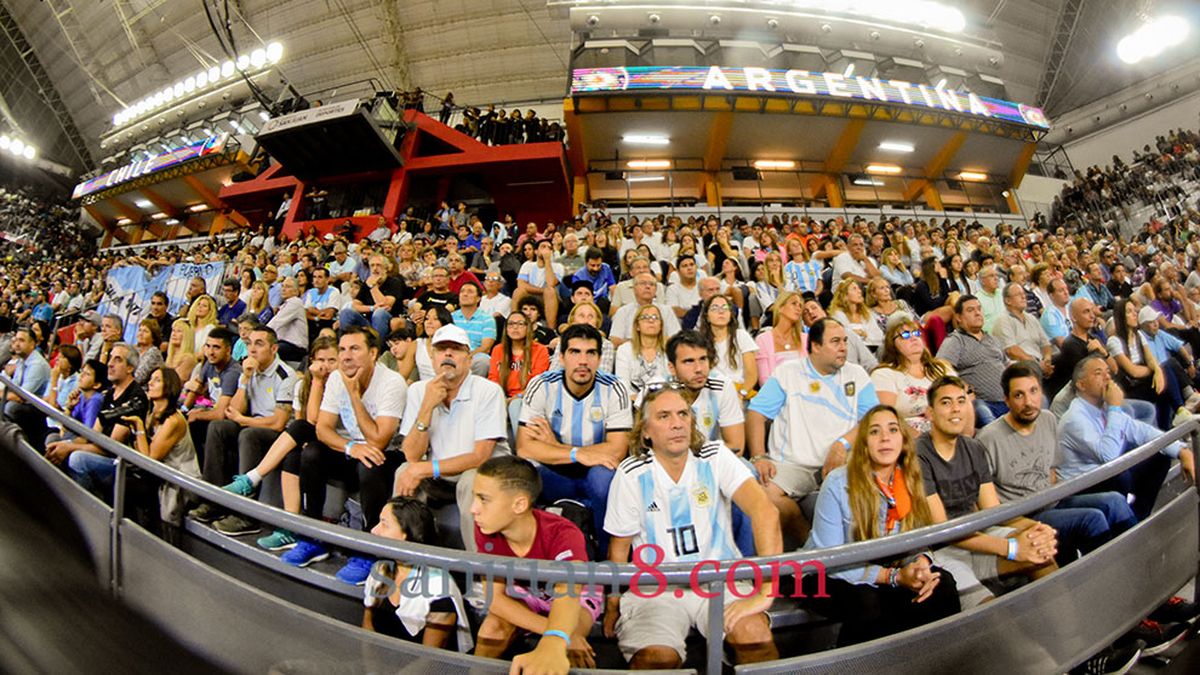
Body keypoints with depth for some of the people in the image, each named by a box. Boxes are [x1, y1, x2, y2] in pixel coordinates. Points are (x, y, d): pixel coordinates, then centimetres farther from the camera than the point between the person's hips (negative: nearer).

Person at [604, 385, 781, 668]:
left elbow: (764, 512, -19)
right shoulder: (631, 475, -5)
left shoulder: (716, 457, -6)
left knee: (755, 634, -27)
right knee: (656, 657, -28)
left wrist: (765, 592, -28)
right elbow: (619, 548, 6)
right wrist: (612, 607, 2)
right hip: (655, 584, -1)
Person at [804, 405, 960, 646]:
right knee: (866, 603, -34)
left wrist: (922, 562, -22)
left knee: (943, 584, -18)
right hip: (829, 580, -5)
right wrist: (893, 577, -26)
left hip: (888, 575, 5)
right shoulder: (838, 484, -21)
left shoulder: (910, 482, -3)